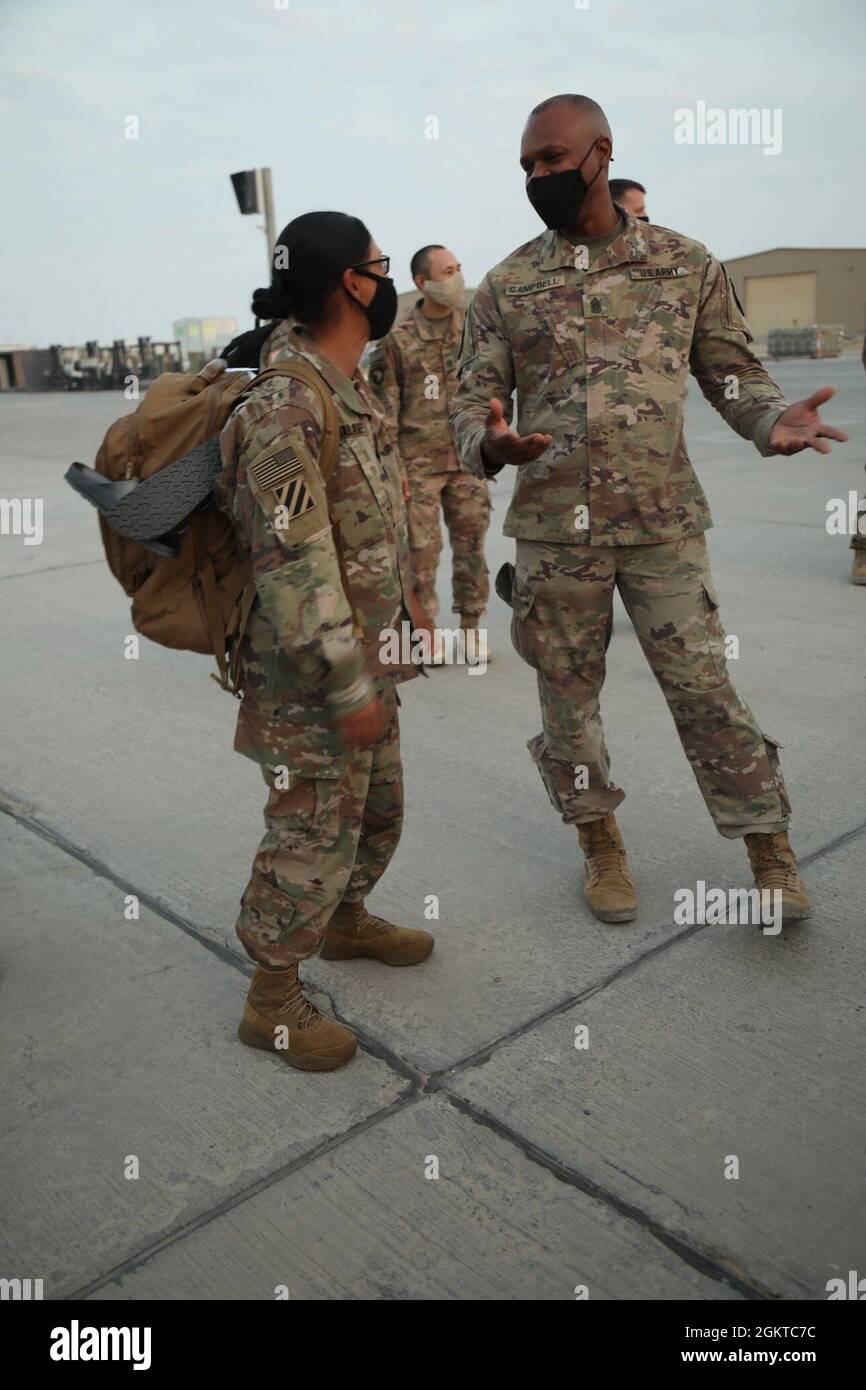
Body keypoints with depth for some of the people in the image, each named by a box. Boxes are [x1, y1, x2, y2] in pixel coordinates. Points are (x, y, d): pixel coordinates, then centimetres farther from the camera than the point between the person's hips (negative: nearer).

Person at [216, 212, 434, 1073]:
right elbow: (293, 565, -26)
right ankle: (271, 1003, 23)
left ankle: (346, 922, 47)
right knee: (312, 836, 3)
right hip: (312, 675, -9)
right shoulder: (287, 406, -24)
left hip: (364, 656, 9)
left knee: (376, 808, 23)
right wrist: (348, 687, -22)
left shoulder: (346, 388, 8)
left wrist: (405, 607, 20)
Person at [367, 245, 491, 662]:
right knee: (422, 547, 1)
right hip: (418, 462, -3)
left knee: (471, 543, 6)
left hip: (467, 459, 3)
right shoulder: (398, 339, -2)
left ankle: (472, 625, 17)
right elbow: (385, 408, -2)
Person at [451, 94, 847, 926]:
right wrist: (490, 443, -20)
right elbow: (472, 400, 4)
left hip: (665, 521, -1)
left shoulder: (686, 264, 5)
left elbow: (731, 373, 9)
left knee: (704, 686, 1)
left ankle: (770, 853, 18)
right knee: (568, 690, 9)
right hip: (553, 527, 1)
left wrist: (773, 422, -14)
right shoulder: (506, 286, 5)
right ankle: (601, 844, 29)